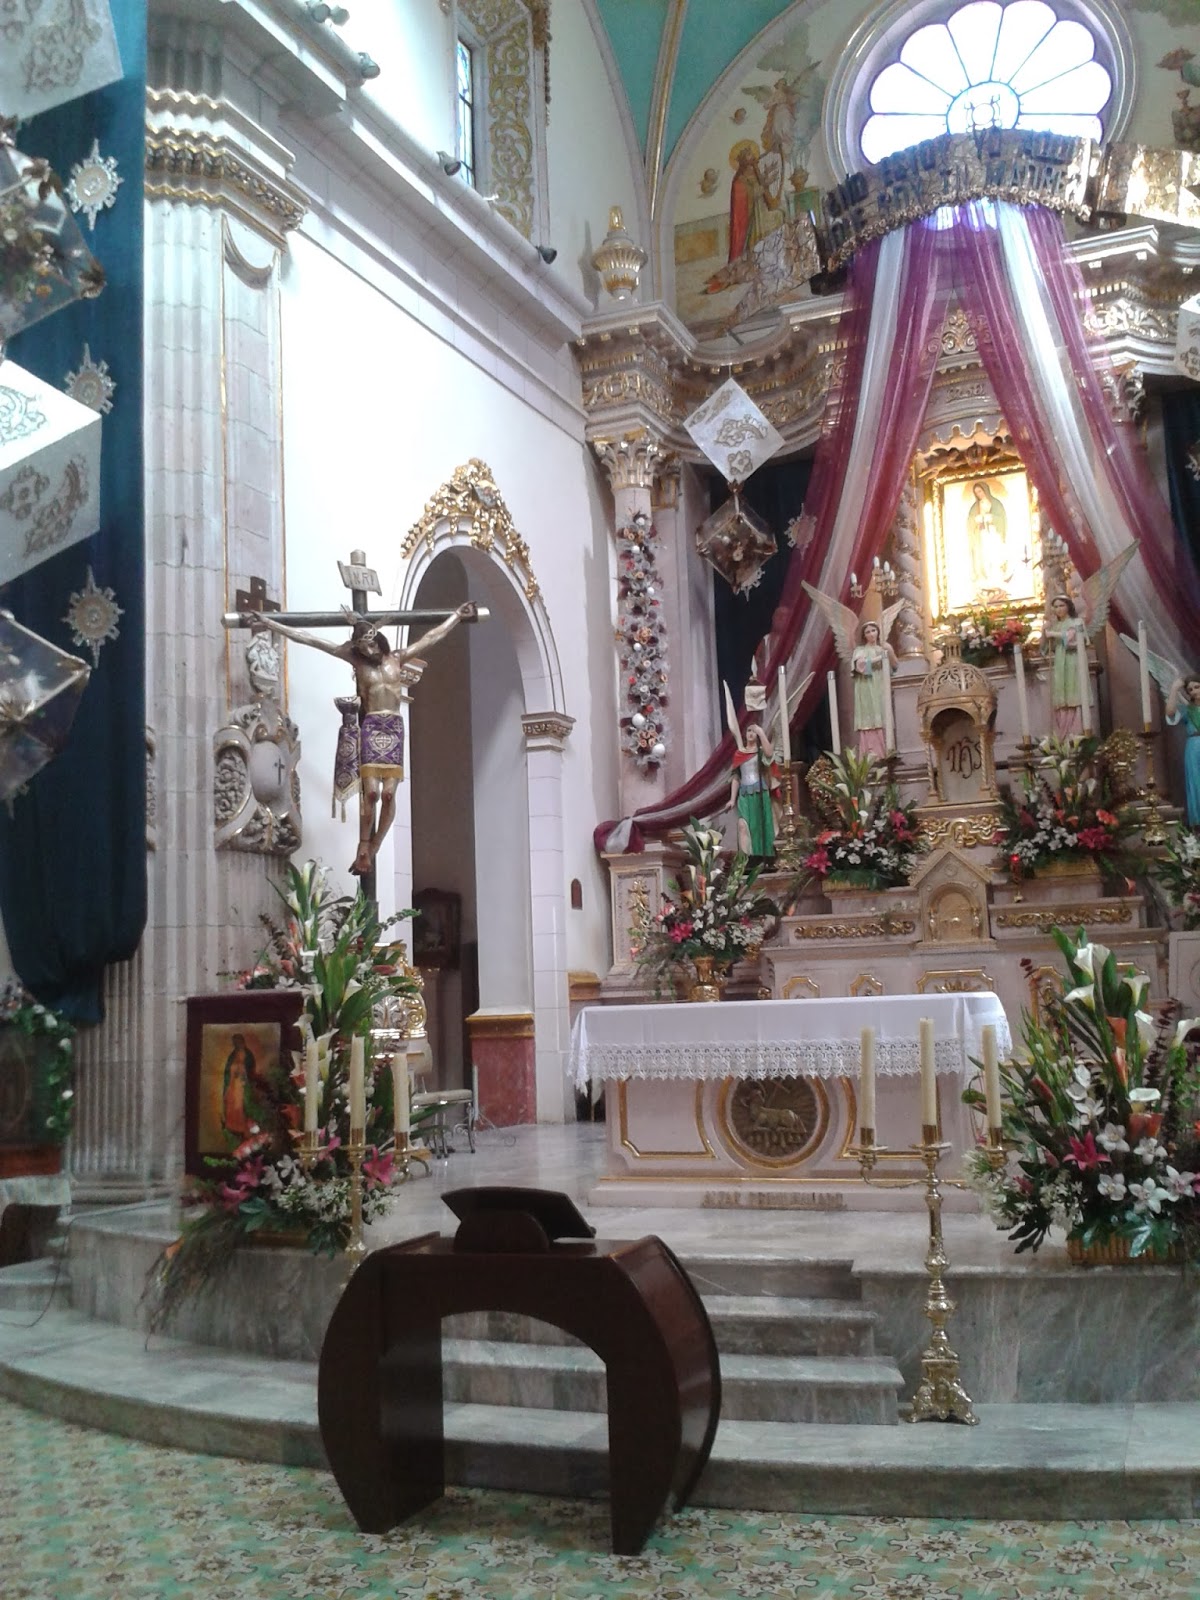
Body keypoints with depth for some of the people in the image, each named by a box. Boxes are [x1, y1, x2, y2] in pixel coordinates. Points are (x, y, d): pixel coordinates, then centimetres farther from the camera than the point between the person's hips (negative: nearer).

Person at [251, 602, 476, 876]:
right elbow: (309, 639, 3)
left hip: (395, 727, 2)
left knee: (388, 793, -7)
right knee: (371, 791, -13)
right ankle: (363, 849, -4)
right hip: (371, 727, -2)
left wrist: (458, 615, 24)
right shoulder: (356, 659, 7)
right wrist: (270, 623, 1)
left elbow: (432, 637, 20)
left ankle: (373, 850, 1)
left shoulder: (397, 658, 12)